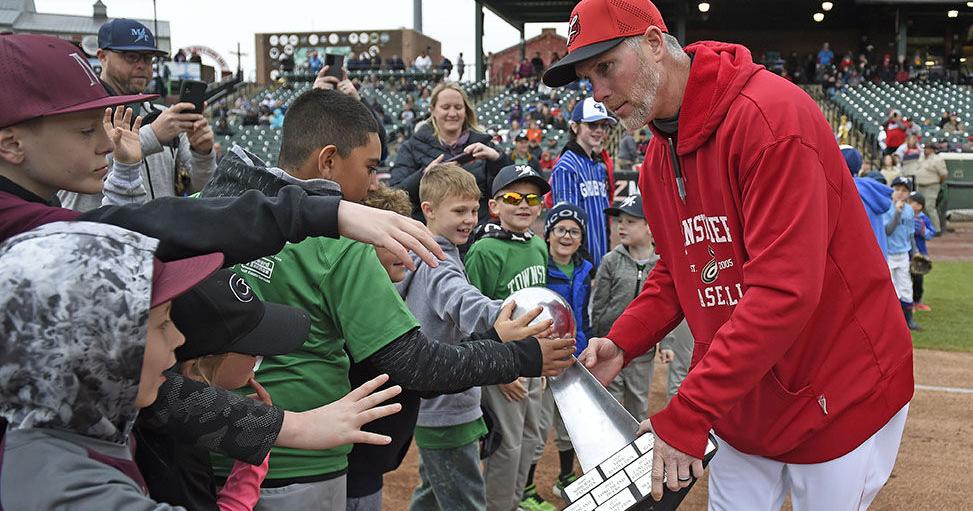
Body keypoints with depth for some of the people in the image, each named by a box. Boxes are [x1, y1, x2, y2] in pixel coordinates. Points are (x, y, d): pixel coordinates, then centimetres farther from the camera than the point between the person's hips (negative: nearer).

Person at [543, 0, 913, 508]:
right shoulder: (658, 158, 3)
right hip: (742, 404, 7)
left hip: (840, 396, -7)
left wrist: (686, 416, -31)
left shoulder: (770, 114, -24)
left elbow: (785, 290, -31)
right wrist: (621, 342, -5)